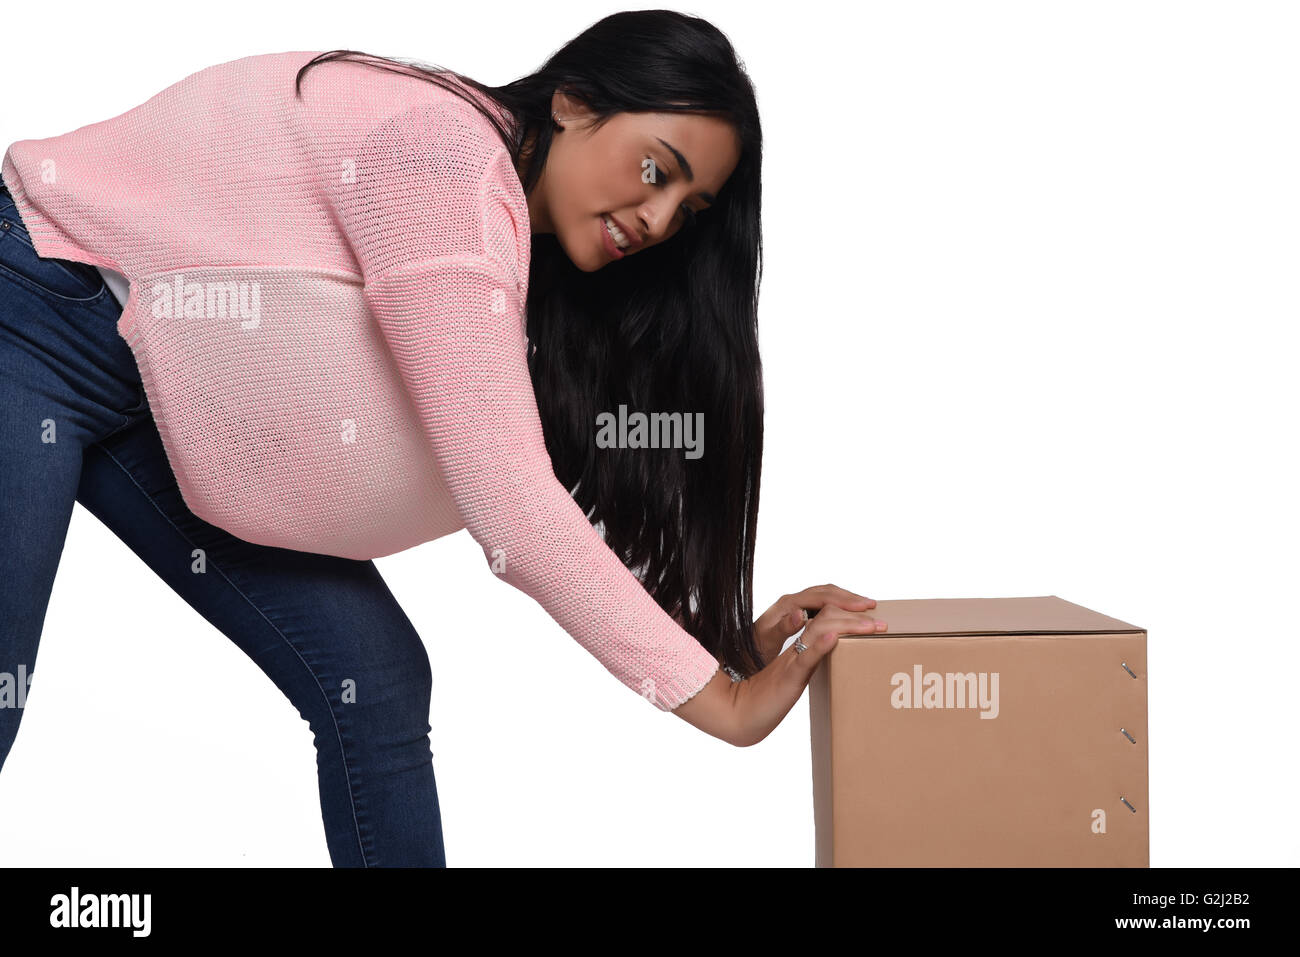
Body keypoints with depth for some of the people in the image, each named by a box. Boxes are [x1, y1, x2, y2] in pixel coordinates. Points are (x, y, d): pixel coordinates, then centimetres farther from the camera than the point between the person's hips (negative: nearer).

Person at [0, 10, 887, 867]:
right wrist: (713, 694, -27)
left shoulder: (509, 236, 1)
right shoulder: (441, 147, -27)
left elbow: (514, 510, 3)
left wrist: (722, 635, -5)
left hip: (167, 388, 9)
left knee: (375, 680, -1)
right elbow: (506, 495, -32)